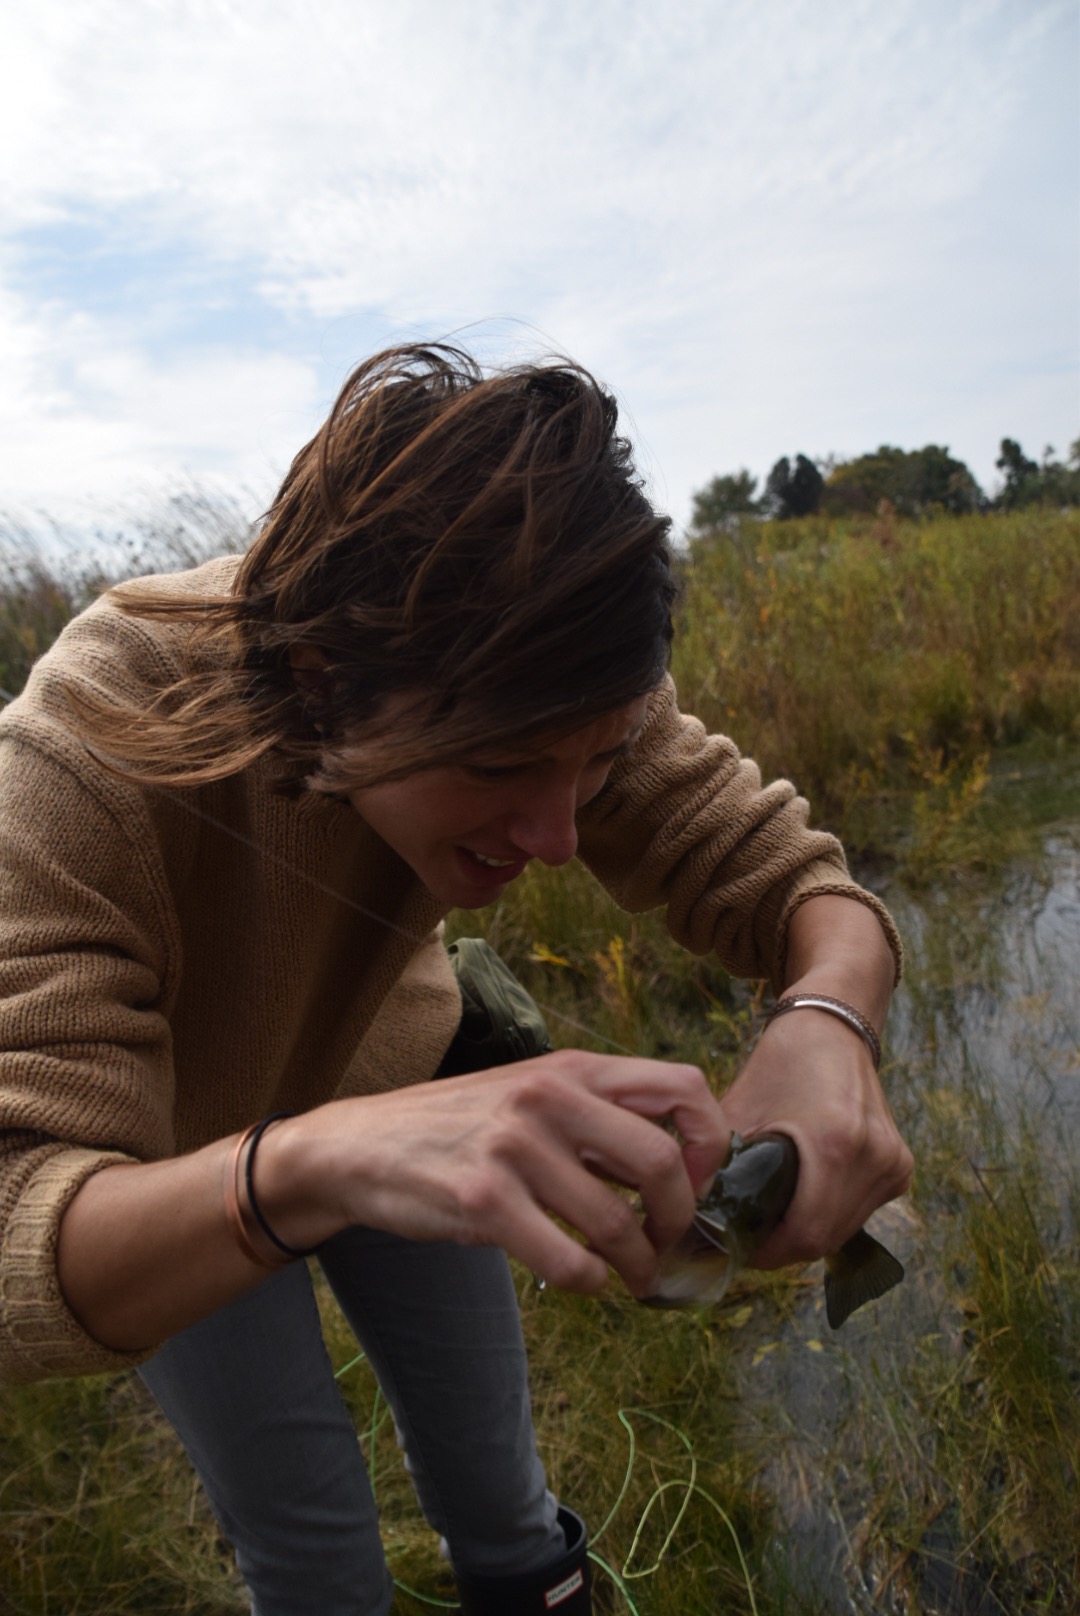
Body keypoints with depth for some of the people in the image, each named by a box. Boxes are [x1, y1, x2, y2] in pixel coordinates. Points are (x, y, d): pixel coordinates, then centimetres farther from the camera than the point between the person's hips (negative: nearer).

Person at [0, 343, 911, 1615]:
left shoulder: (522, 679, -28)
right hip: (168, 1148, -2)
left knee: (491, 1475, 16)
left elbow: (771, 865, -24)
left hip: (377, 1065, 3)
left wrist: (824, 1022, -47)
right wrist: (313, 1162, -62)